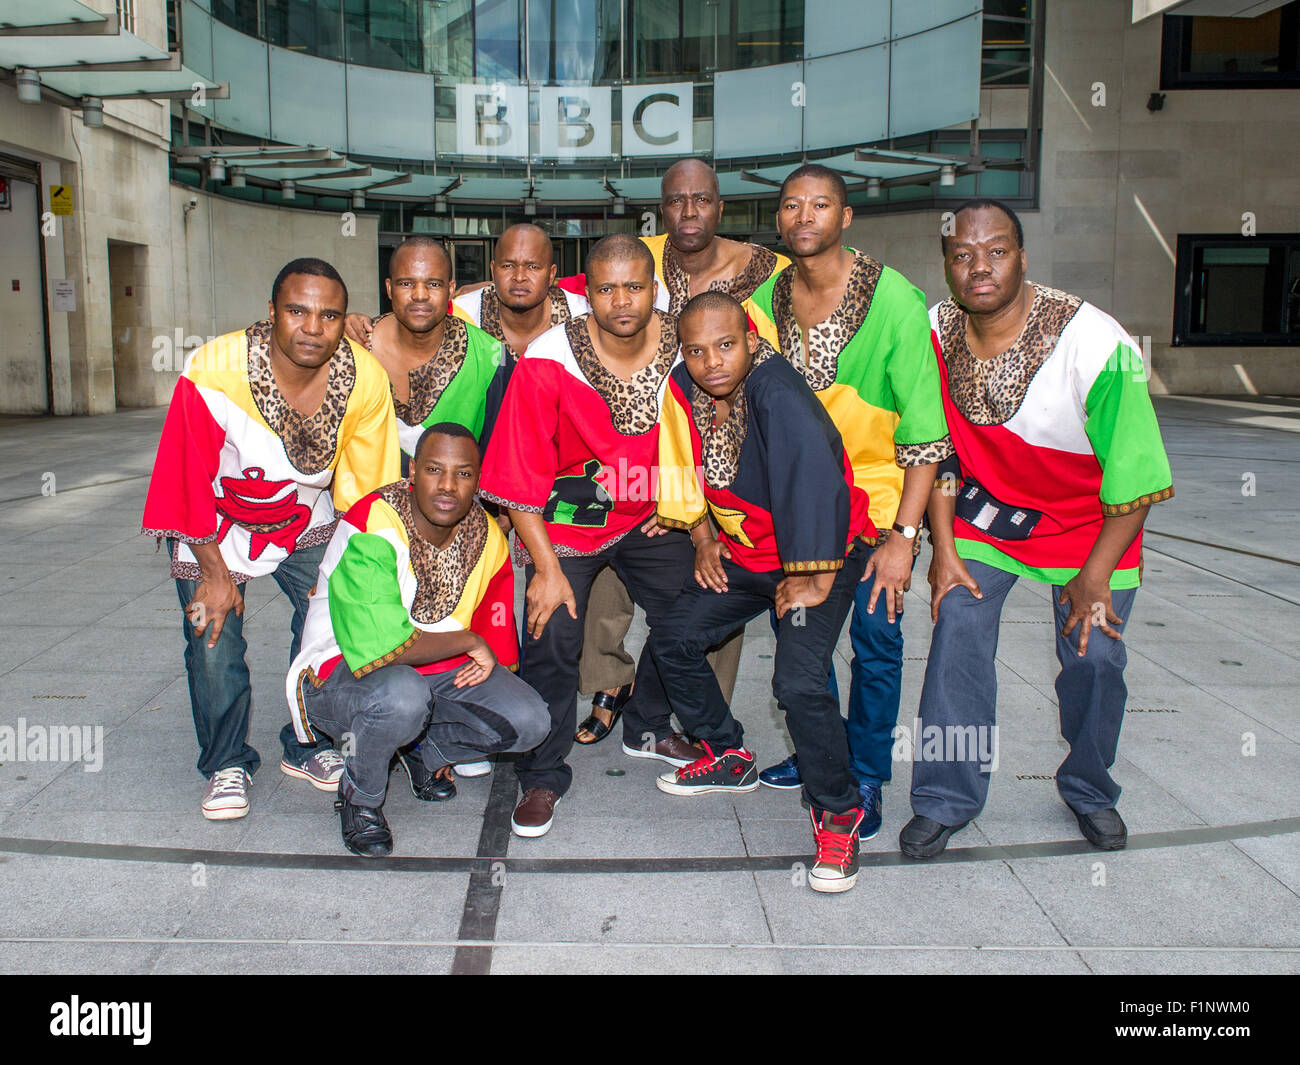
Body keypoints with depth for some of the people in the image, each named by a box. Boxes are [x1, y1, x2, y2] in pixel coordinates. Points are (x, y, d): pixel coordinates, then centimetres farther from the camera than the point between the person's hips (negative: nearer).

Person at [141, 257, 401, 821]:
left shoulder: (364, 378, -23)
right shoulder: (213, 371, -32)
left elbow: (363, 486, -9)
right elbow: (191, 481, -20)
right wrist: (214, 573, -14)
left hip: (306, 520, 3)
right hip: (214, 524, -2)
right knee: (214, 642, -6)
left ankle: (307, 748, 20)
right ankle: (227, 764, 17)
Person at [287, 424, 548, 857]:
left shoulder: (487, 538, -4)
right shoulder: (369, 531, -25)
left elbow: (497, 643, 13)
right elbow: (378, 648, -33)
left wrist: (487, 666, -4)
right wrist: (467, 641, -21)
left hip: (439, 669, 6)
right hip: (340, 674, -6)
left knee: (529, 721, -16)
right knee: (401, 693, -40)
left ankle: (422, 751, 13)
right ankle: (359, 796, -7)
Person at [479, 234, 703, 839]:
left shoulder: (685, 347, -12)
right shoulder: (548, 362, -21)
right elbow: (519, 476, -17)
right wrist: (547, 568, -17)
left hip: (650, 516, 4)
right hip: (566, 518, -3)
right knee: (552, 637, -14)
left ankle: (648, 728, 29)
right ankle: (543, 777, 6)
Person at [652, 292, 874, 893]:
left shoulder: (776, 391, -30)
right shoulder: (682, 389, -7)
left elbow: (814, 476, -37)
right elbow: (685, 466, 11)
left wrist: (814, 577, -31)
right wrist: (703, 538, 8)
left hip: (823, 552, -8)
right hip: (745, 550, 8)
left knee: (798, 681, -23)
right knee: (673, 640, 7)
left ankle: (838, 813, 1)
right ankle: (728, 758, 30)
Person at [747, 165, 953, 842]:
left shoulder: (896, 302, -19)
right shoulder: (767, 300, -3)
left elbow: (925, 431, -17)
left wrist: (903, 536, -20)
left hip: (879, 488, -4)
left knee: (875, 637, -3)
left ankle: (867, 777, 16)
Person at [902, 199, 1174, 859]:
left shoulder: (1096, 342, -27)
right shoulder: (935, 334, -14)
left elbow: (1135, 476, -19)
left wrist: (1094, 576, -13)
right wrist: (943, 547, -4)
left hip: (1090, 518, -2)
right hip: (985, 507, 2)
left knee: (1094, 653, -5)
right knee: (957, 630, -10)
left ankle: (1089, 789, 23)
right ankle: (947, 796, 6)